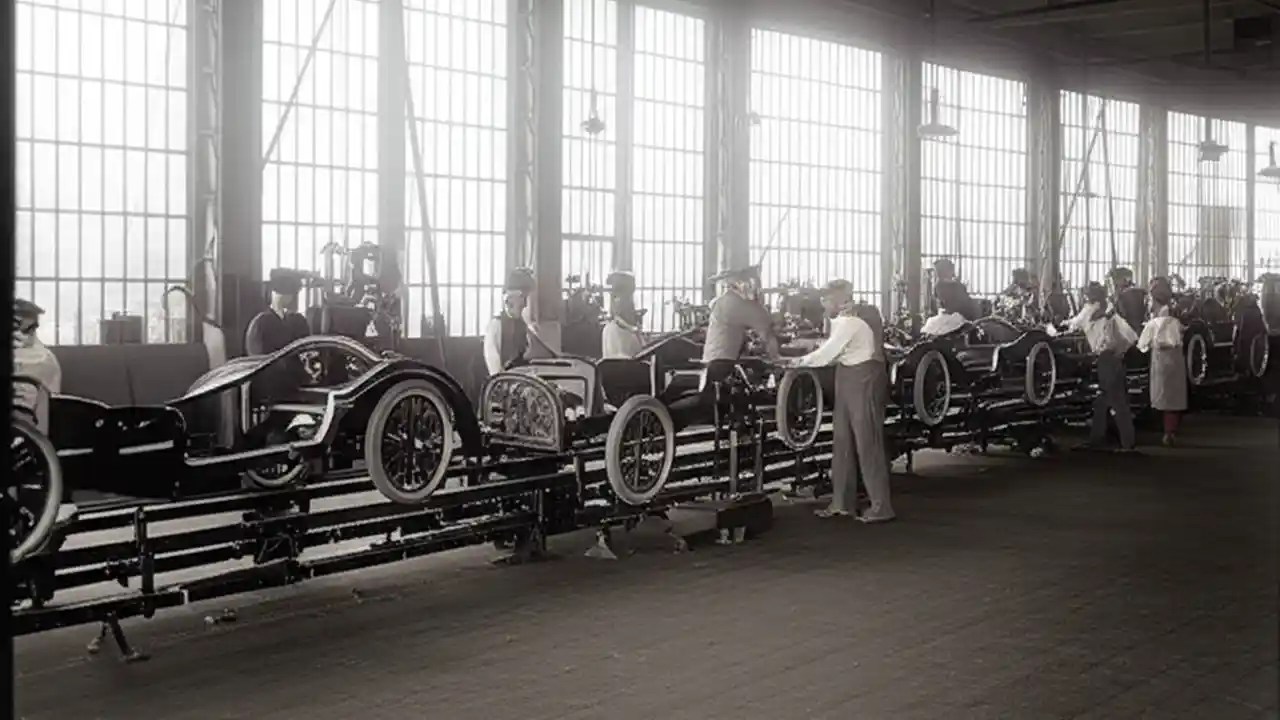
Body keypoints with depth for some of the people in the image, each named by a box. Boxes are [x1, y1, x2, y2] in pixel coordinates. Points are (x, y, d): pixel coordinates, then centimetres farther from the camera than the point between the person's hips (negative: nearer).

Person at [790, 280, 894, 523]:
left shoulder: (850, 321, -18)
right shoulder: (845, 319, 13)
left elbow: (827, 353, -18)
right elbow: (833, 351, 13)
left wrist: (800, 362, -6)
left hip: (864, 380, -10)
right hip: (849, 380, 10)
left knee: (868, 443, -6)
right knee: (843, 442, 12)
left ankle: (881, 506, -2)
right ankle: (840, 503, 19)